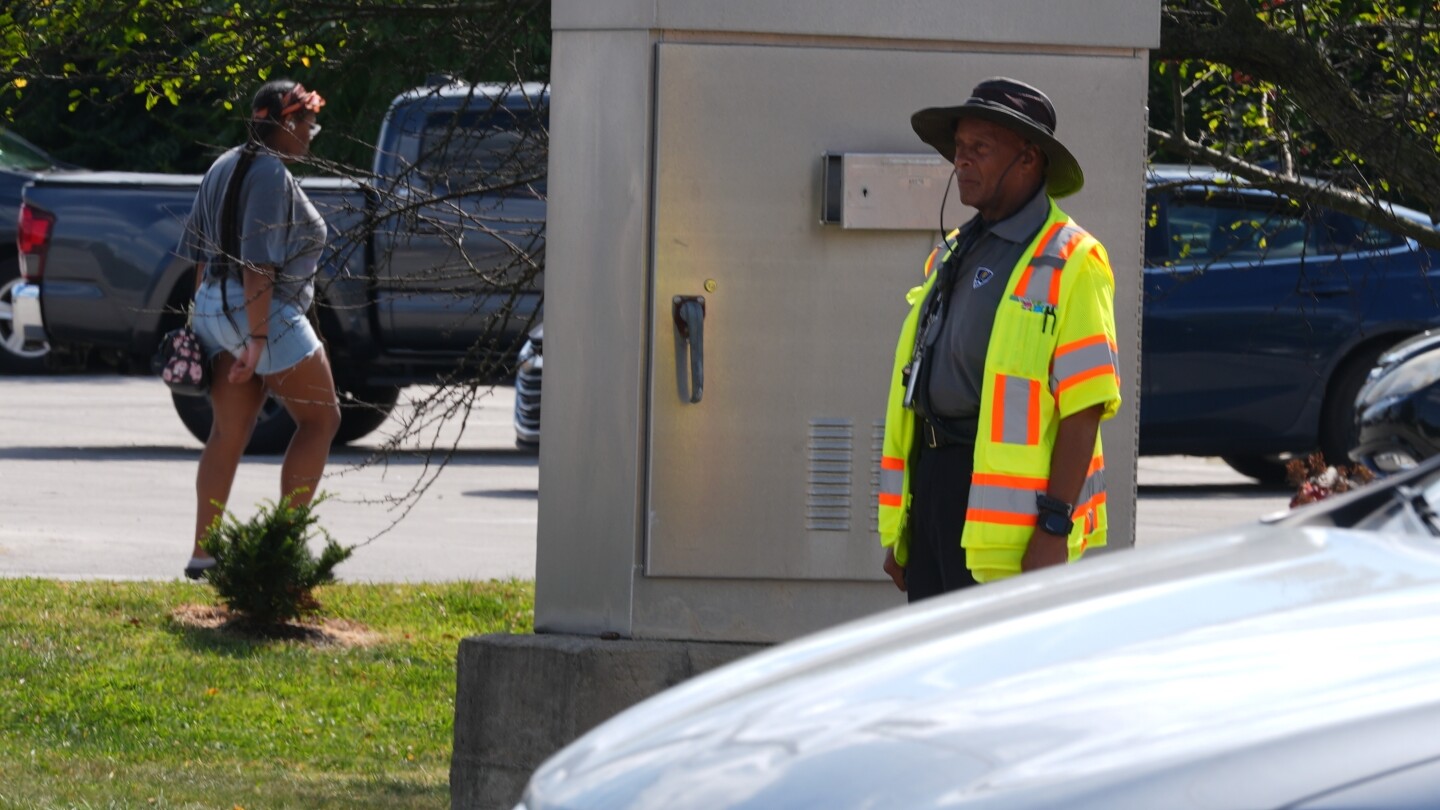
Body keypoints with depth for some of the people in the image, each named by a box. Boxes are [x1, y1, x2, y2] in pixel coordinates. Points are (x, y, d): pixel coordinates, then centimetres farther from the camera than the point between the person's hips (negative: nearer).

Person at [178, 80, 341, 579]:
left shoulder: (224, 168, 14)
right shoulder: (272, 175, -15)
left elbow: (200, 253, 19)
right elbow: (258, 263, -21)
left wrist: (208, 313, 25)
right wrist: (258, 338, -22)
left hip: (215, 308, 9)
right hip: (267, 313, -9)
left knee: (229, 433, 8)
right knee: (321, 418, 3)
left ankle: (203, 552, 4)